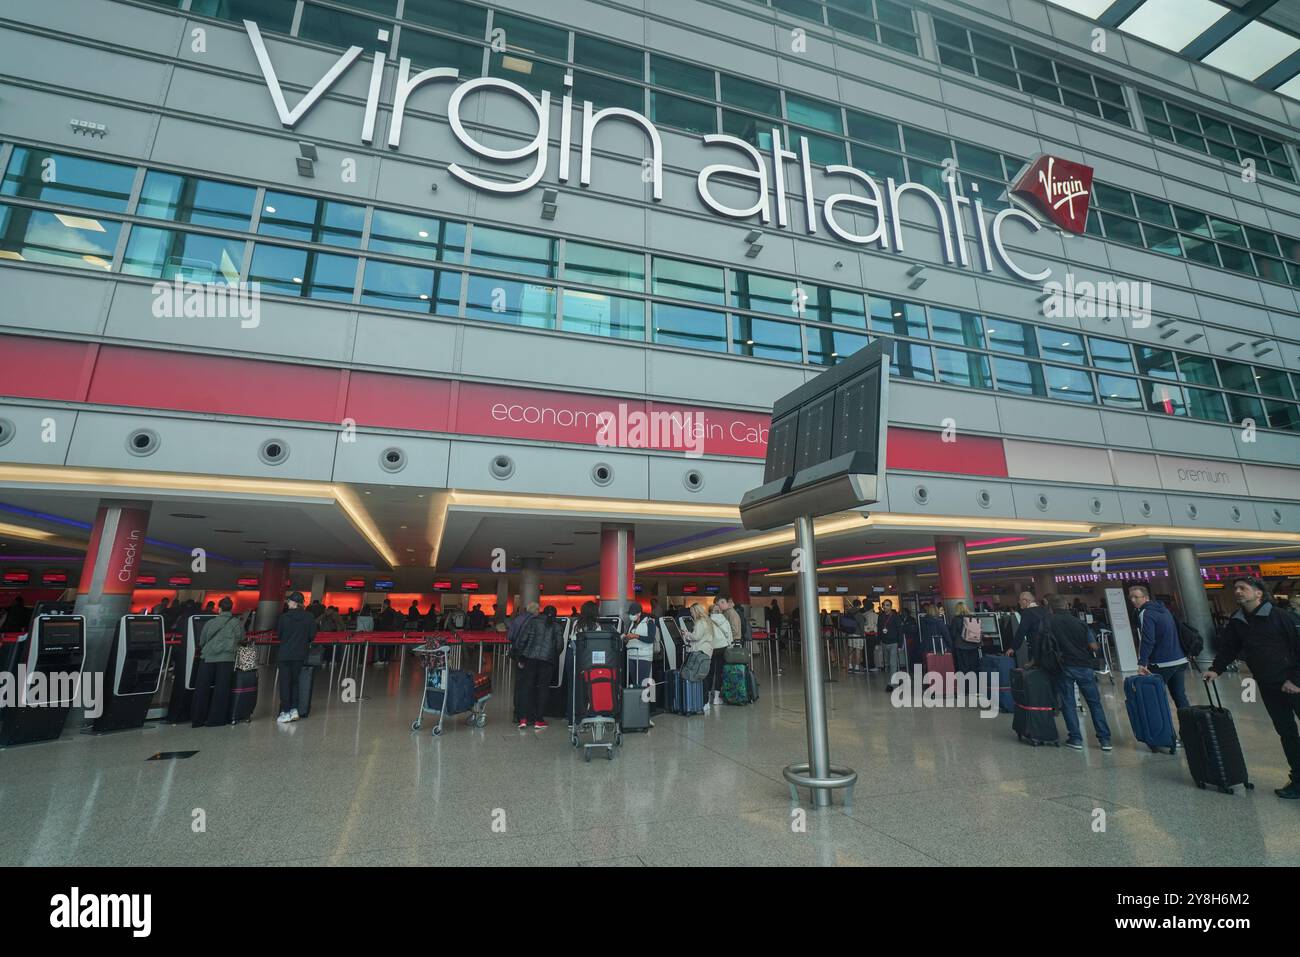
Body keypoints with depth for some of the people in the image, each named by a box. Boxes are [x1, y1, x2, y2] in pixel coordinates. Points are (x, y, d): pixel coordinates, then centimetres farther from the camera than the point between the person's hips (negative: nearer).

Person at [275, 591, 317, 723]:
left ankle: (285, 712, 7)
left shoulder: (284, 617, -10)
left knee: (285, 682, 5)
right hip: (300, 654, 2)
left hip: (285, 654, -2)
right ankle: (294, 710, 13)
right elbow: (312, 635, -1)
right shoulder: (309, 617, -5)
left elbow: (278, 635, 0)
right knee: (294, 681, 15)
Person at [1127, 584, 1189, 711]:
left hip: (1161, 664, -8)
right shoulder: (1164, 610, 14)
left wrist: (1142, 663, -26)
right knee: (1180, 696, 12)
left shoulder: (1146, 614, -13)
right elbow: (1175, 634, 23)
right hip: (1180, 661, 8)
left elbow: (1147, 641, -23)